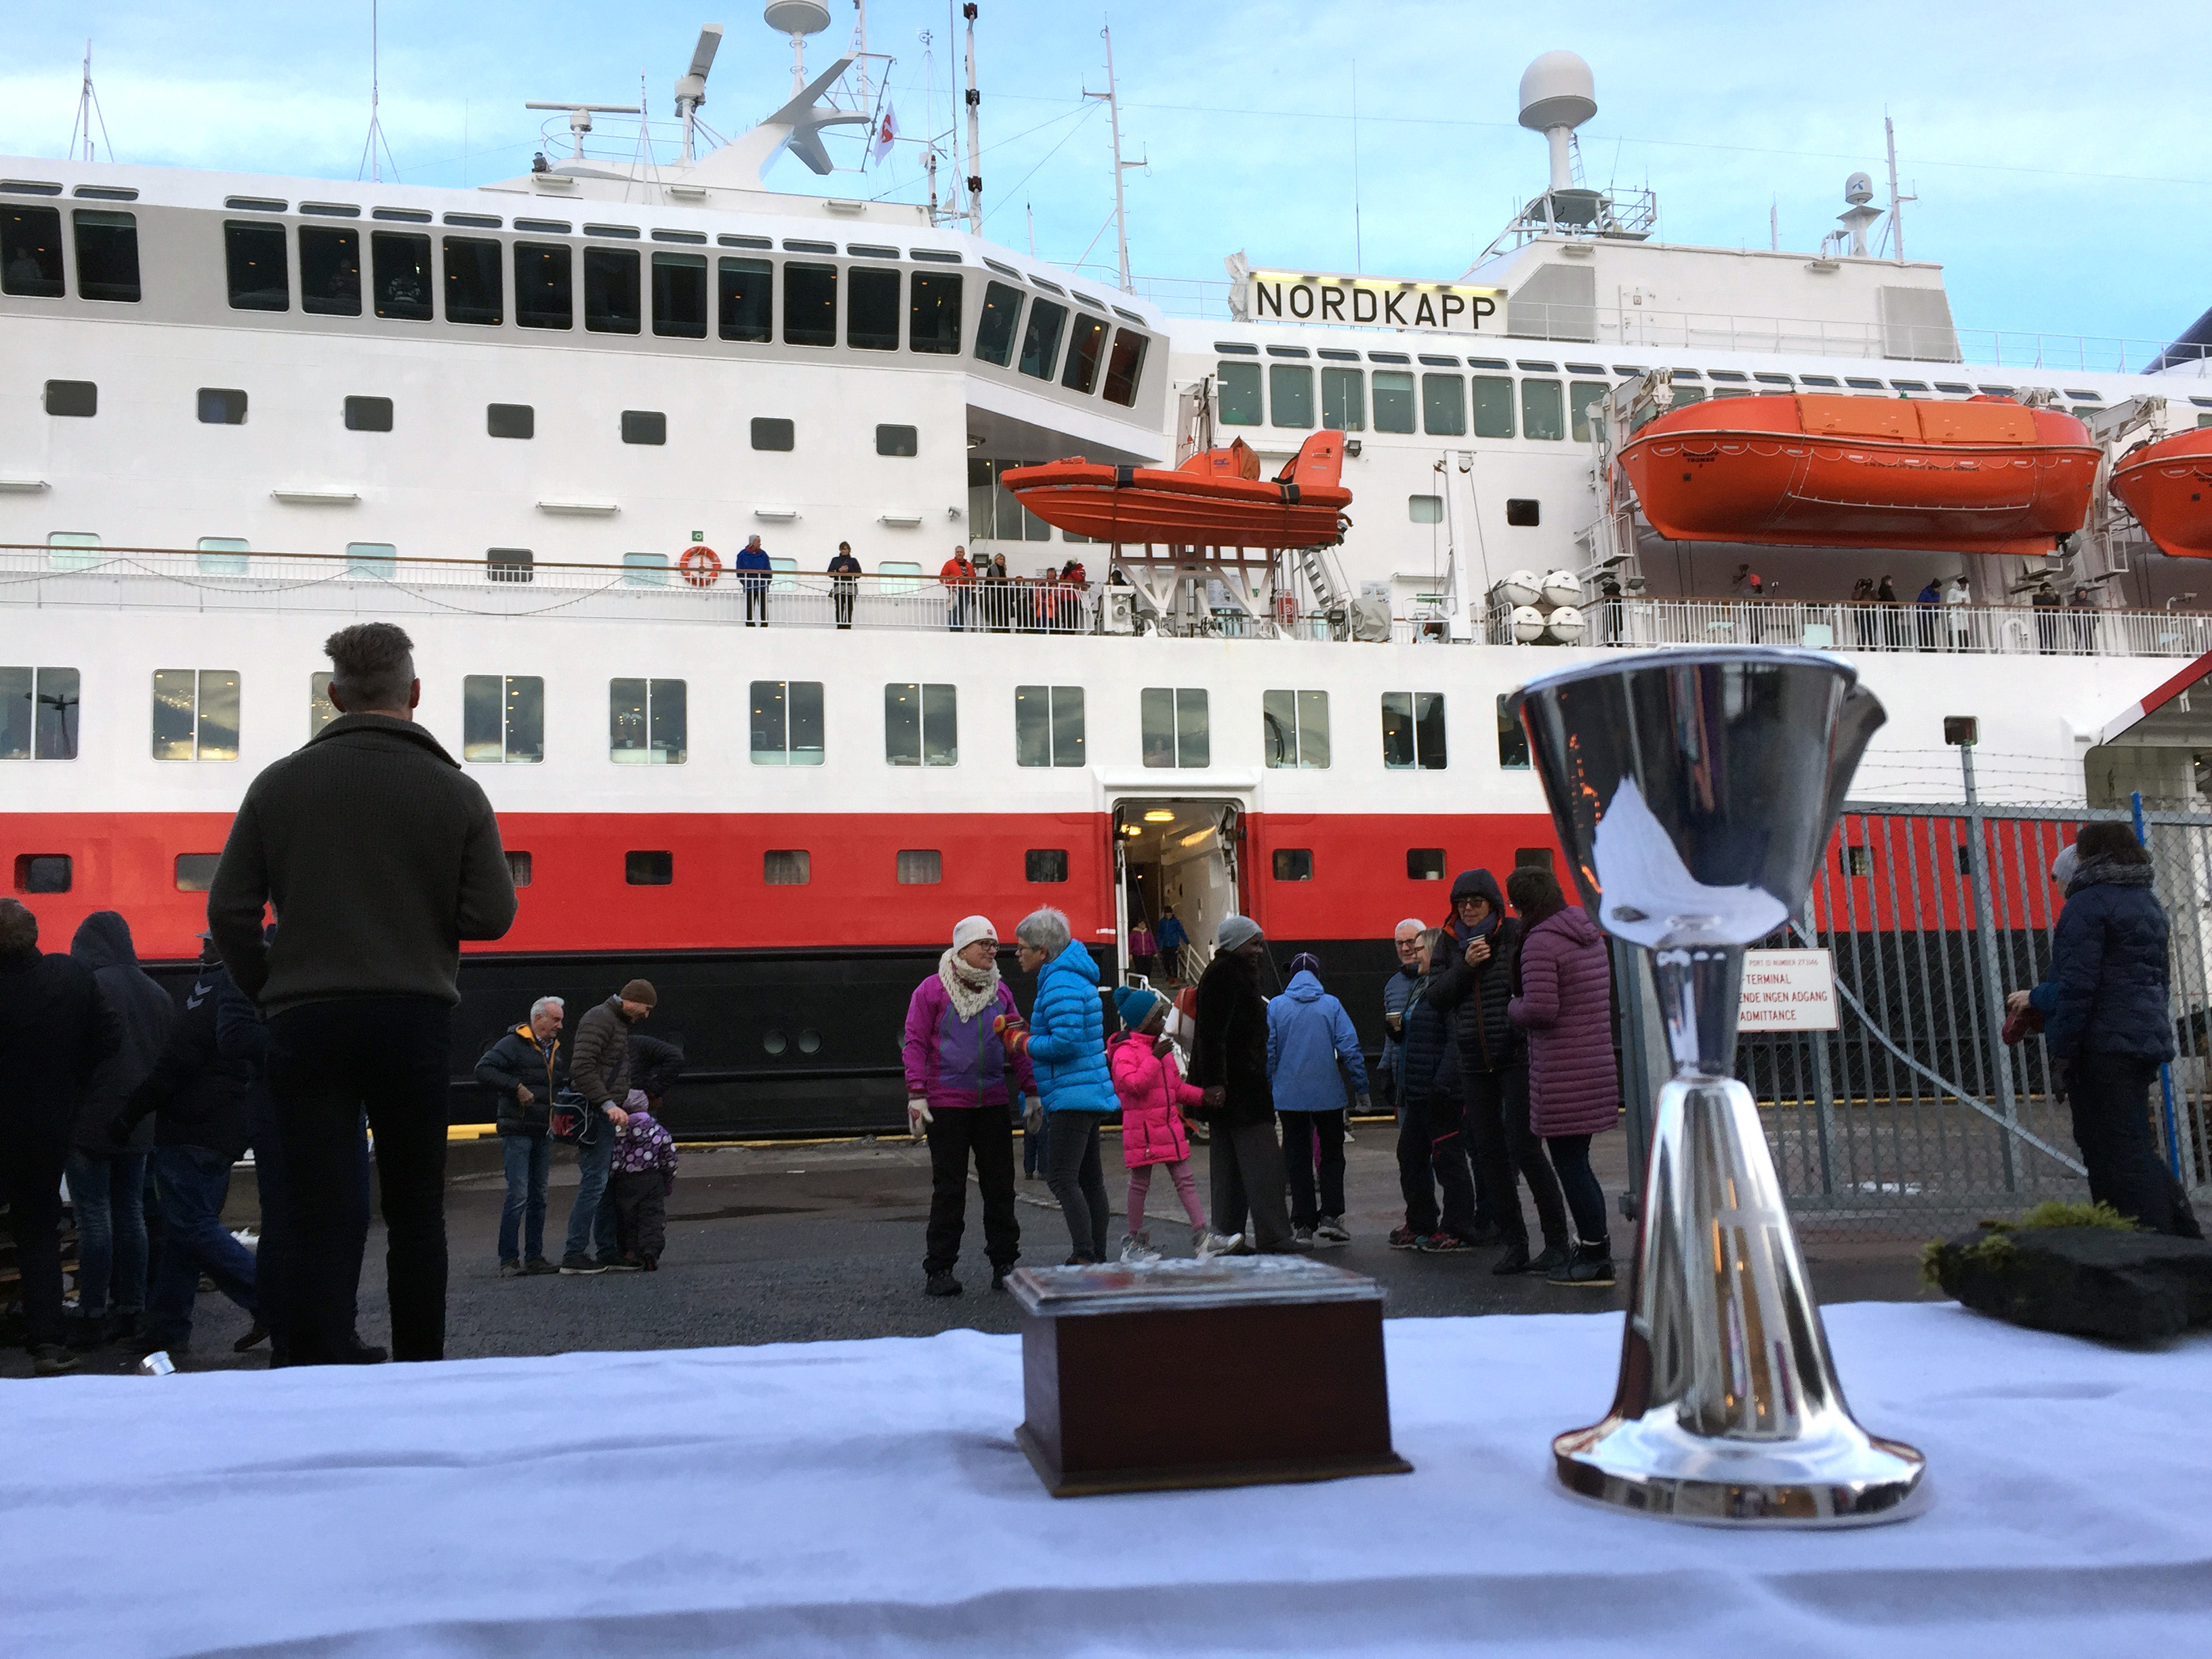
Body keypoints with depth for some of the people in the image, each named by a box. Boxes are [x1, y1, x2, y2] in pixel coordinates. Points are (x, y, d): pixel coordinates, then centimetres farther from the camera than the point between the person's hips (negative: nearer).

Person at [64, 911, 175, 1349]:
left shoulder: (90, 985, -12)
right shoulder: (156, 993, 11)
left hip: (91, 1120, -7)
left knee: (94, 1216, -3)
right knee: (130, 1213, 11)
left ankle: (92, 1315, -1)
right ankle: (130, 1309, 14)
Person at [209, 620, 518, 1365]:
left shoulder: (280, 783, 2)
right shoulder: (456, 791, -2)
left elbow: (229, 911, 0)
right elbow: (491, 916, -4)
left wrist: (271, 995, 12)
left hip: (306, 1022, 1)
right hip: (415, 1019, 0)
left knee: (323, 1220, 2)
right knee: (416, 1215, 11)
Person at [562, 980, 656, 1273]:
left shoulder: (619, 1023, 22)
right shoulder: (599, 1018, -11)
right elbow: (582, 1068, -23)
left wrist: (620, 1103, 22)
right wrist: (608, 1104, -27)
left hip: (605, 1113, 11)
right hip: (595, 1113, -11)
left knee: (607, 1183, 11)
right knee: (594, 1182, -10)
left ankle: (607, 1251, 15)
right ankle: (574, 1254, -7)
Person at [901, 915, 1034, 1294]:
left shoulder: (1000, 991, 11)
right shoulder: (932, 990, -2)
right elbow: (915, 1044, -3)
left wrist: (1031, 1092, 9)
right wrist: (916, 1096, -10)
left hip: (993, 1104, 4)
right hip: (947, 1105, -4)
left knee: (1000, 1186, 6)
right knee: (949, 1189, 1)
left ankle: (1005, 1263, 16)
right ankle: (939, 1269, 9)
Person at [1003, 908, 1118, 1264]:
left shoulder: (1060, 984, -16)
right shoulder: (1073, 977, 18)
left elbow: (1065, 1042, -24)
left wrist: (1021, 1041, -9)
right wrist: (1015, 1032, 14)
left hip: (1073, 1096, -11)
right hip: (1091, 1092, 11)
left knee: (1061, 1178, -13)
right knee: (1089, 1178, 14)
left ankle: (1084, 1257, -15)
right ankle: (1098, 1257, 20)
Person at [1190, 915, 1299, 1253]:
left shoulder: (1236, 974, 20)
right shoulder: (1224, 976, -13)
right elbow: (1213, 1034, -22)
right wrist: (1214, 1082, -27)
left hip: (1230, 1083, 11)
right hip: (1236, 1083, -11)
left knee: (1230, 1162, 12)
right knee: (1262, 1159, -10)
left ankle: (1227, 1233, 15)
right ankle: (1273, 1236, -10)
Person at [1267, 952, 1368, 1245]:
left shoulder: (1276, 1006, -2)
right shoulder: (1331, 1005, -3)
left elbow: (1268, 1052, -1)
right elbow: (1350, 1048, -5)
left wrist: (1266, 1089, 10)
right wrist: (1361, 1088, 2)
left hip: (1289, 1097, 1)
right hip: (1328, 1094, -1)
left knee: (1297, 1160, 8)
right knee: (1332, 1155, 13)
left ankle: (1303, 1225, 8)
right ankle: (1330, 1216, 2)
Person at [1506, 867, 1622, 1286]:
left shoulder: (1539, 943, -15)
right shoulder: (1591, 935, 14)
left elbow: (1539, 1009, -23)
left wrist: (1512, 1007, -1)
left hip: (1561, 1072, -9)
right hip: (1597, 1061, 9)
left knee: (1569, 1163, -1)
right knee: (1577, 1162, 16)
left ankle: (1595, 1259, 3)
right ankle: (1594, 1246, 21)